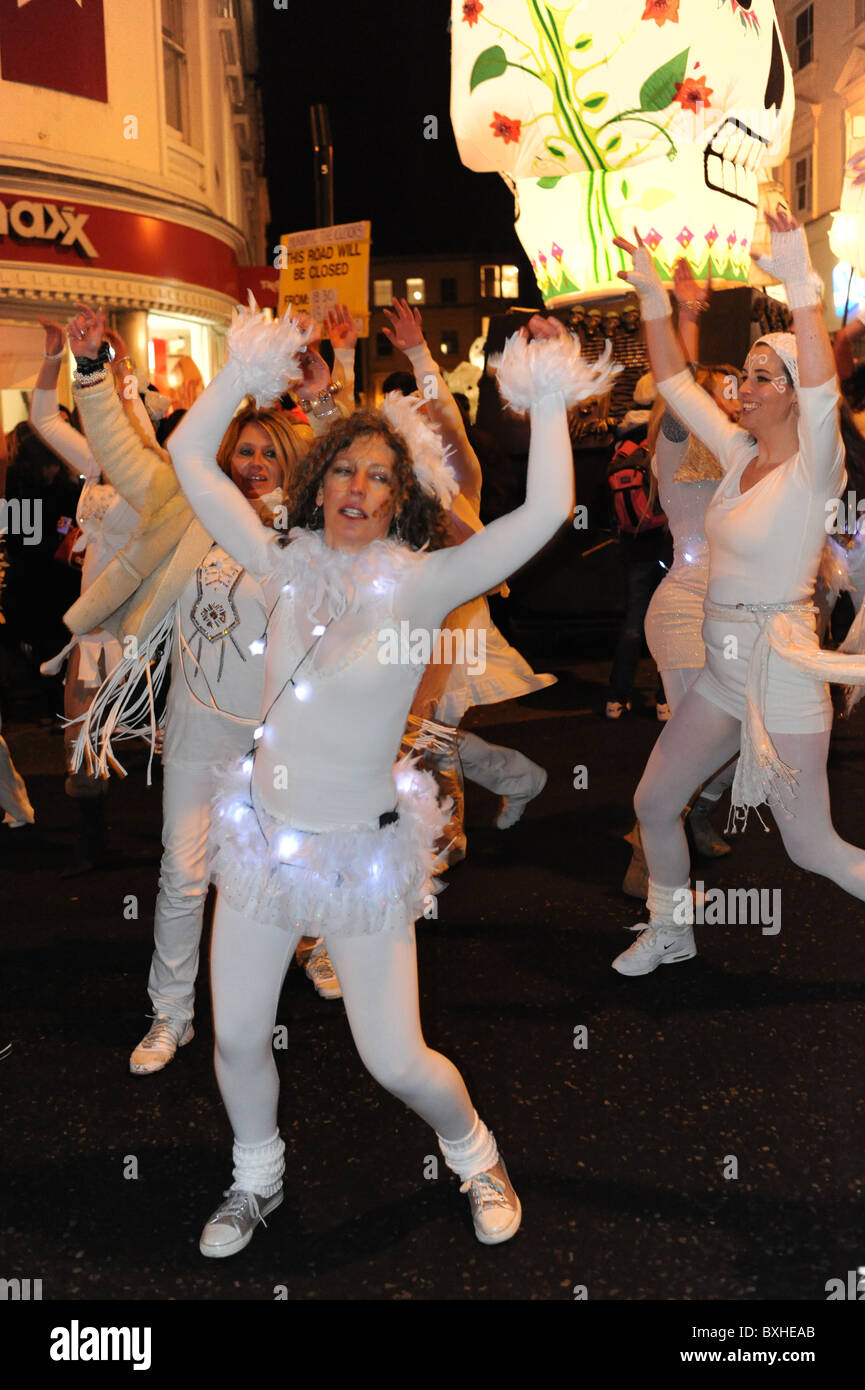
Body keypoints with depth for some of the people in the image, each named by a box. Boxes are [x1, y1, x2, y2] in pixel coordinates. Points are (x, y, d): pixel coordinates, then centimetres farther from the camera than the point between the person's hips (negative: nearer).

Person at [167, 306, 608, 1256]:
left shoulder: (421, 584, -12)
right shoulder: (286, 567, -3)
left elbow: (545, 511, -22)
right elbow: (189, 457, 1)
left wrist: (548, 393, -18)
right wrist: (252, 359, -2)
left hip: (364, 853, -3)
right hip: (265, 835, 4)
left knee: (397, 1063, 3)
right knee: (237, 1041, 15)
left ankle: (475, 1158, 36)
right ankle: (257, 1178, 45)